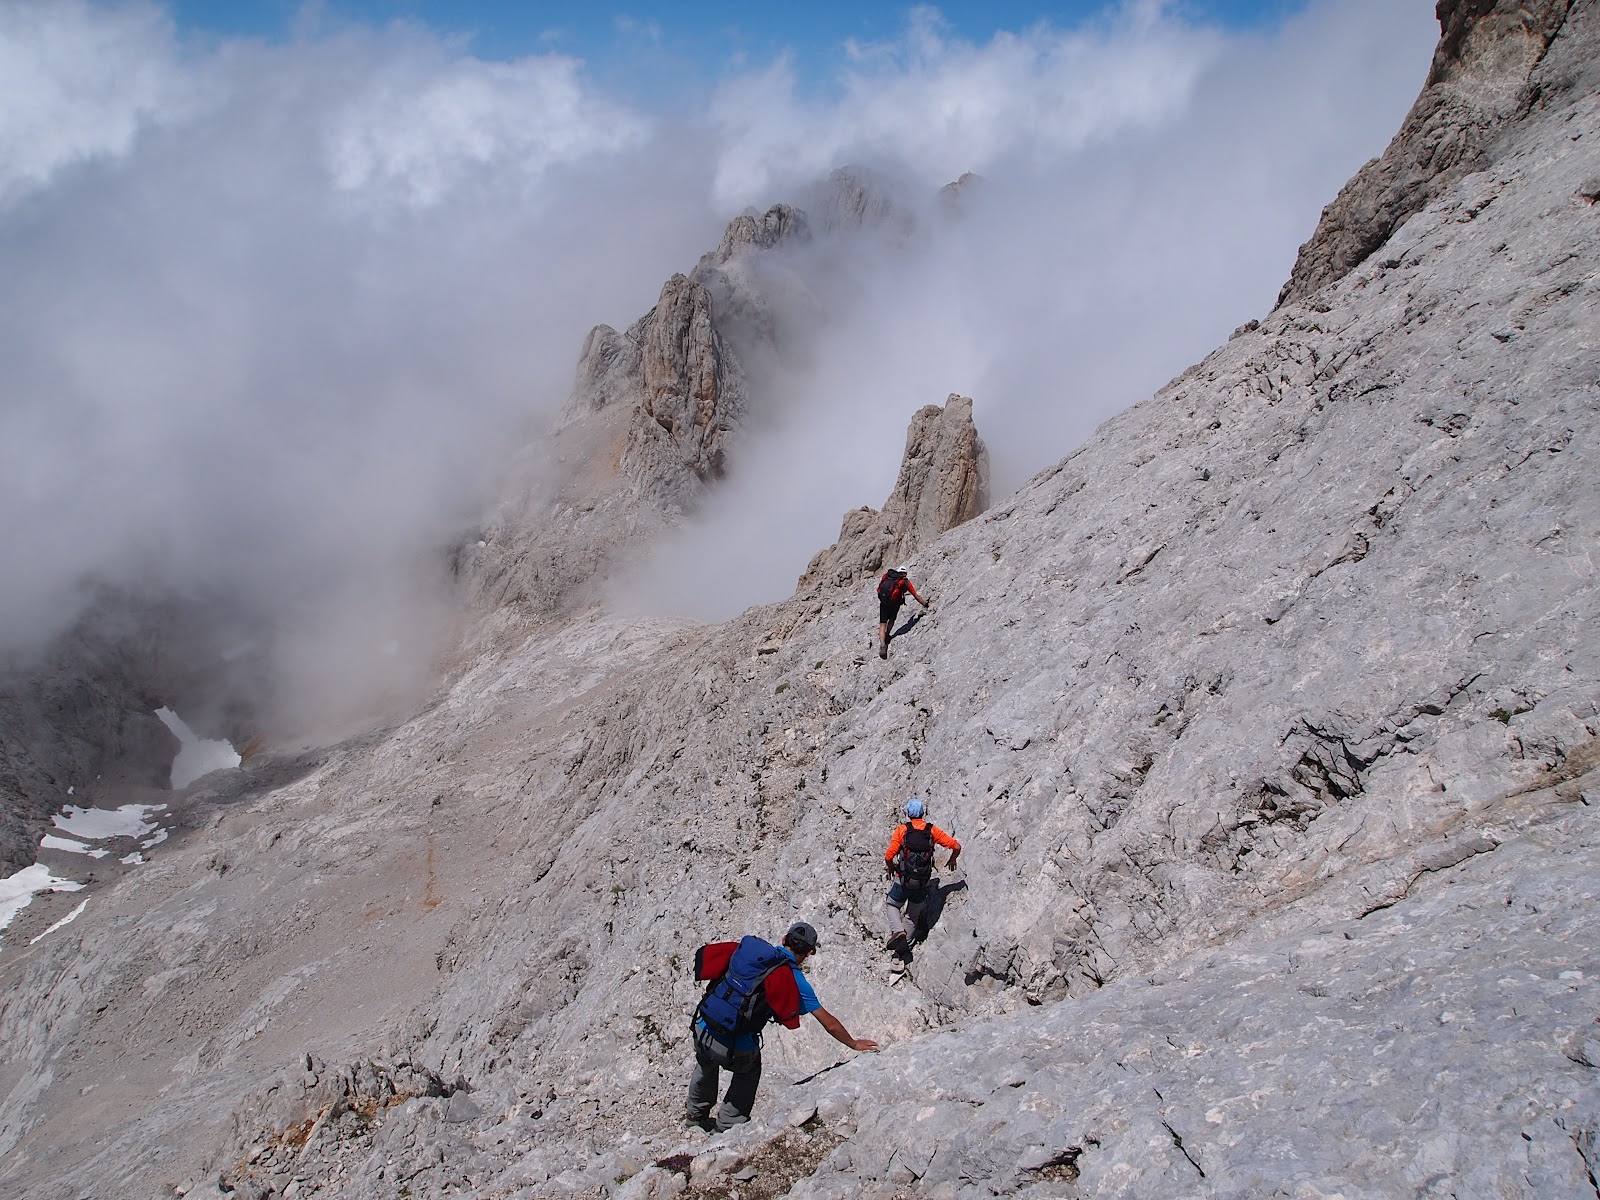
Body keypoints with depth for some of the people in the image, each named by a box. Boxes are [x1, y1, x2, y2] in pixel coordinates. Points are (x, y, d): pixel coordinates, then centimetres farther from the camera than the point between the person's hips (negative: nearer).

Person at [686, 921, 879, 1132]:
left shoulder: (748, 947, 2)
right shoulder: (794, 980, -7)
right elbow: (830, 1024, 0)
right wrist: (853, 1043, 16)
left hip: (701, 1030, 3)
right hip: (734, 1049, -3)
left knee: (705, 1064, 38)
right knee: (749, 1071, 34)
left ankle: (697, 1115, 54)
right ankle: (728, 1125, 38)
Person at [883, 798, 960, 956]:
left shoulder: (902, 830, -11)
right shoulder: (932, 830, -5)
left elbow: (888, 856, -16)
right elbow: (956, 846, -3)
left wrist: (891, 870, 6)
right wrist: (952, 860, 19)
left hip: (902, 882, -2)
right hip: (923, 883, 2)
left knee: (892, 905, 23)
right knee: (913, 915, 23)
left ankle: (898, 932, 0)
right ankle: (903, 946, 25)